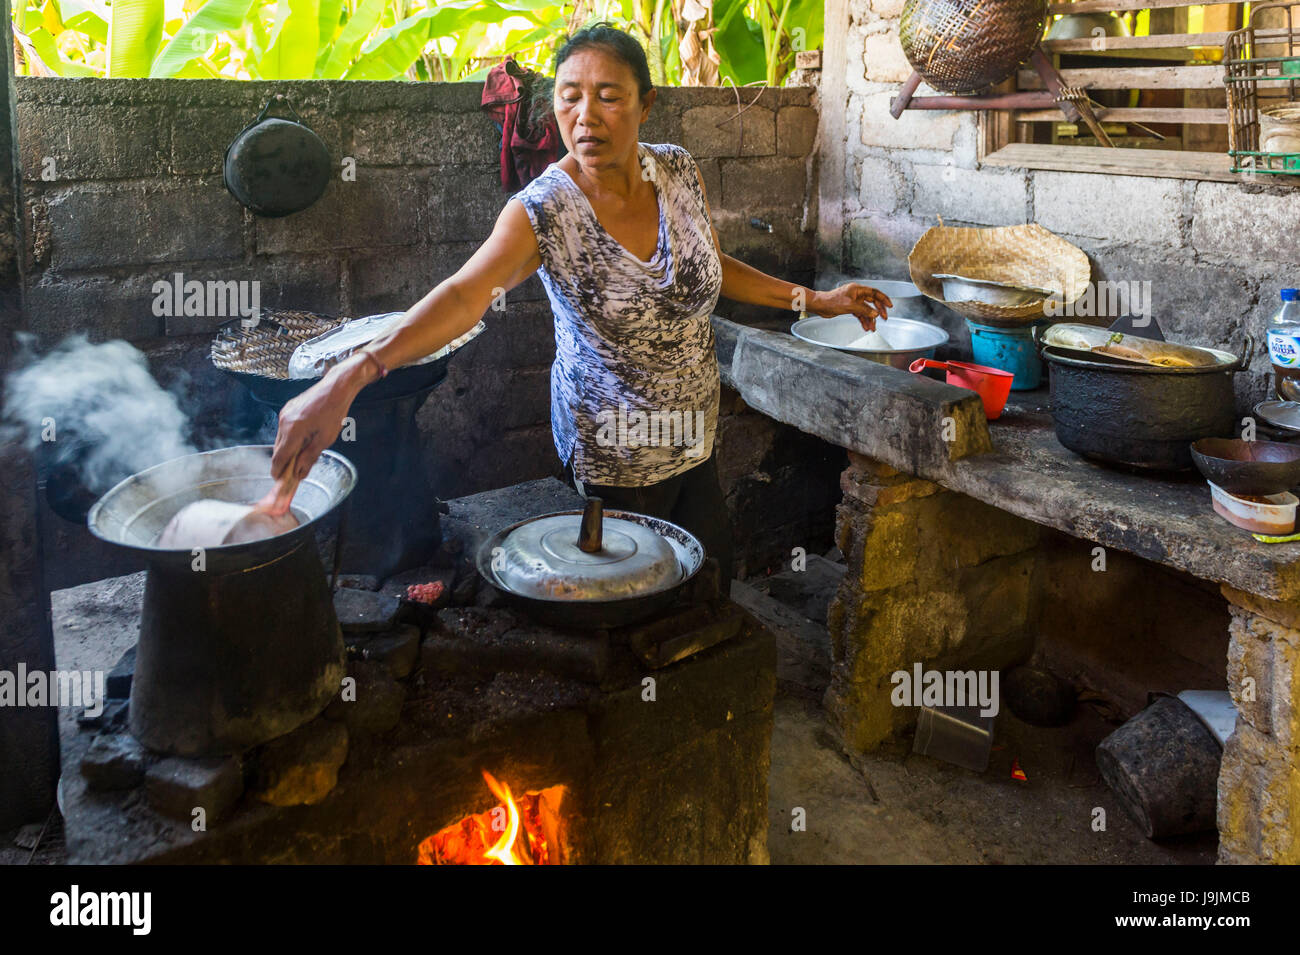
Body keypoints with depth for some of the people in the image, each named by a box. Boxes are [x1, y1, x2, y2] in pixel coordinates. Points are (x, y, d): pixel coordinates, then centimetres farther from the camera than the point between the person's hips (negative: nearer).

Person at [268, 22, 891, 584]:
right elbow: (464, 294, -38)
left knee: (714, 573, 19)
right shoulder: (543, 211, -22)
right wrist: (352, 373, -53)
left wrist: (811, 300, 7)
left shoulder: (678, 172, -7)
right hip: (612, 459, -5)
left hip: (694, 437, 5)